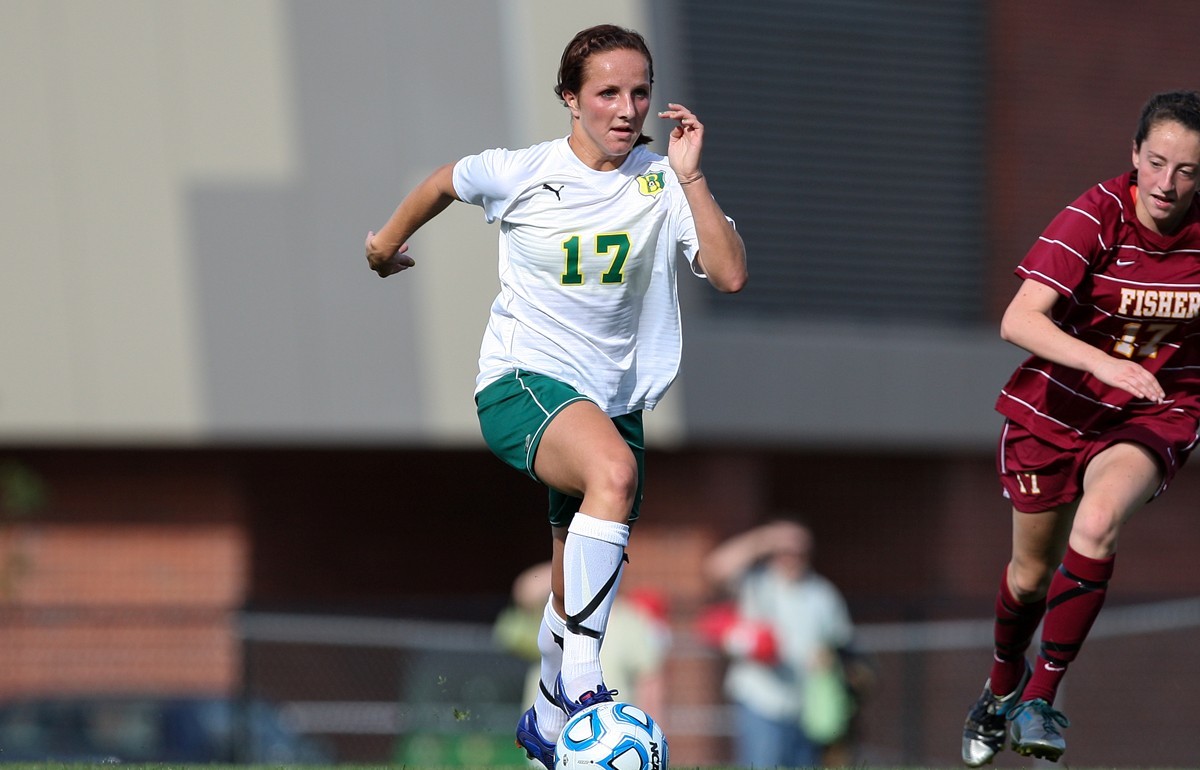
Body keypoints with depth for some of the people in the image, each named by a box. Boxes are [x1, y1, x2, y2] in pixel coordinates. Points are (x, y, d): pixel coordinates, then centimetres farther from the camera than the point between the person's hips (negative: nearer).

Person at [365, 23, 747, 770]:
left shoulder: (663, 183, -4)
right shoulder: (522, 174, -7)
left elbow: (731, 274, -17)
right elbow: (445, 182, 15)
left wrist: (691, 178, -23)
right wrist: (387, 242, 29)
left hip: (612, 398, 4)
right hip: (522, 381, -4)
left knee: (580, 595, 12)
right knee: (612, 470, -37)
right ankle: (582, 680, -35)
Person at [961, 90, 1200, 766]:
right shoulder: (1095, 219, -22)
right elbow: (1019, 320, -32)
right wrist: (1101, 362, -46)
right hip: (1057, 406, 0)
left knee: (1098, 522, -30)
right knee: (1032, 573, 13)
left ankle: (1043, 696, -19)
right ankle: (1003, 684, 46)